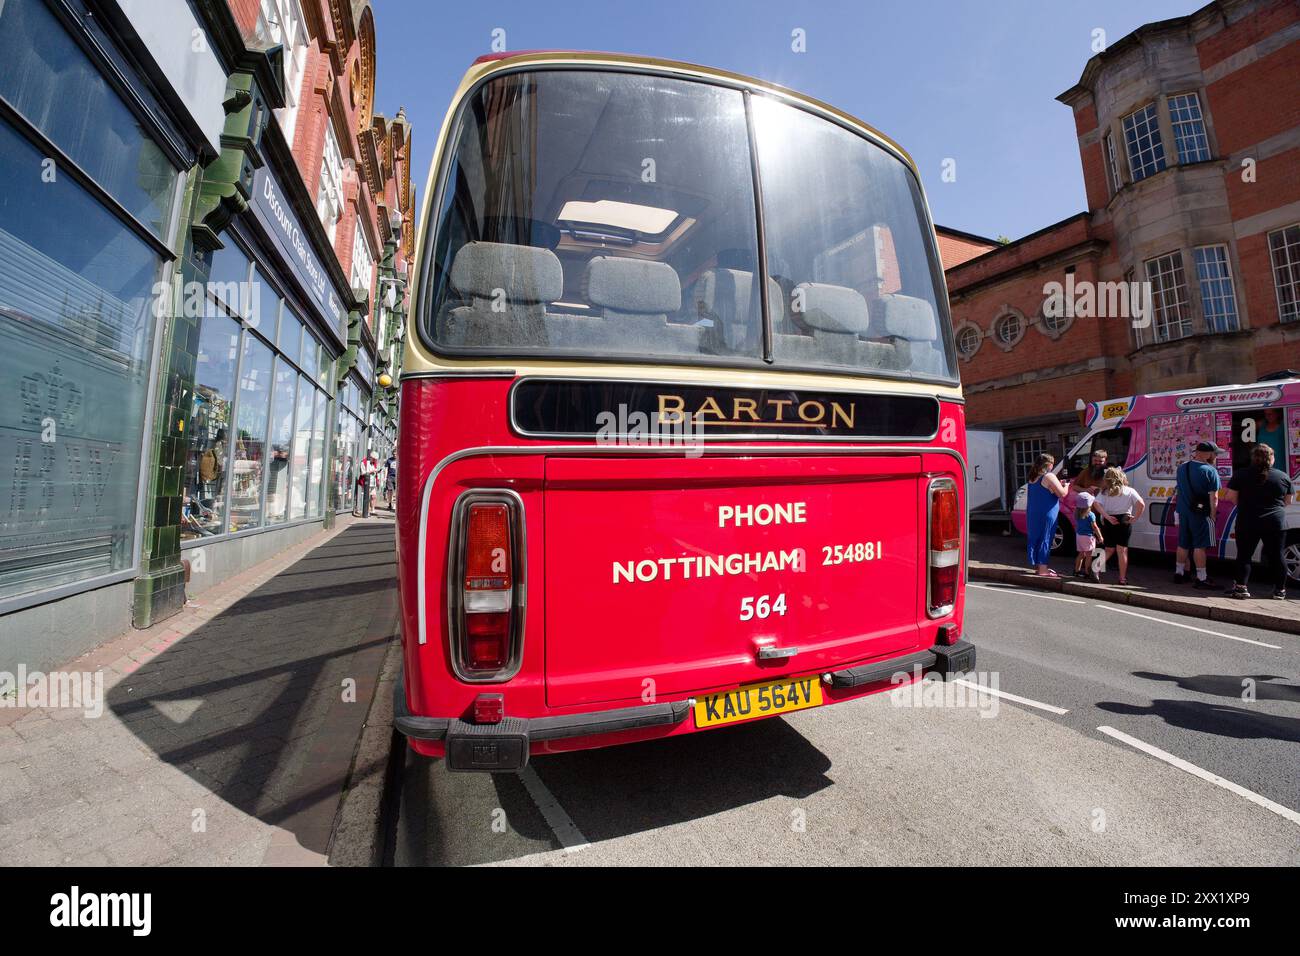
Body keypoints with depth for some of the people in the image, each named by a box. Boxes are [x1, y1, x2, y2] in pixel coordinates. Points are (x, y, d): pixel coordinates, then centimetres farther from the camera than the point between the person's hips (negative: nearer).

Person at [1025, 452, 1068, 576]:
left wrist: (1057, 484, 20)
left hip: (1032, 514, 8)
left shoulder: (1033, 477, 12)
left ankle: (1037, 565, 23)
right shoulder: (1049, 477, -12)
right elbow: (1062, 493, -12)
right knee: (1045, 539, -2)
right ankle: (1042, 569, 1)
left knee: (1036, 538, 14)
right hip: (1046, 514, -8)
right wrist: (1066, 486, 7)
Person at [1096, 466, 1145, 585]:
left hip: (1110, 522, 1)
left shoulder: (1105, 492, 3)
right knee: (1122, 550, 5)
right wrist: (1135, 518, -3)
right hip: (1124, 521, -1)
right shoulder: (1129, 491, 1)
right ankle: (1123, 578, 7)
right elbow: (1141, 504, -10)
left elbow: (1097, 504, -11)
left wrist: (1107, 517, -10)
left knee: (1109, 549, 18)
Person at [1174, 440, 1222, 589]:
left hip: (1183, 512, 6)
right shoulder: (1209, 470, -14)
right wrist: (1213, 515, -7)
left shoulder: (1182, 468, 6)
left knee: (1182, 544, 14)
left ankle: (1179, 574, 22)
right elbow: (1213, 496, -14)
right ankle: (1201, 579, 2)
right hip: (1201, 514, -6)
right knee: (1200, 546, -2)